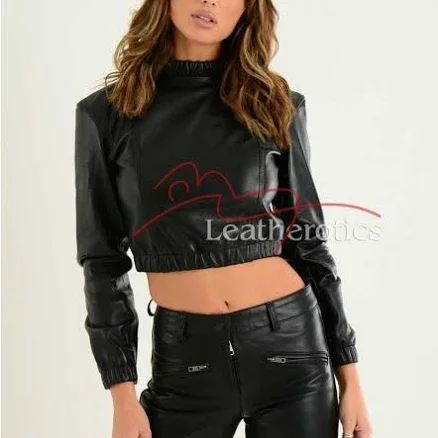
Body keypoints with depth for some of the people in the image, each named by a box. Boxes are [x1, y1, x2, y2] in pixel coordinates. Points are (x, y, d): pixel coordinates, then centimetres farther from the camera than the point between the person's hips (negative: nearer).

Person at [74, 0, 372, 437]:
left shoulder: (278, 105, 1)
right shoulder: (105, 113, 0)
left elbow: (308, 243, 4)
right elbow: (103, 260, 2)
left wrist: (349, 377, 3)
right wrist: (122, 396, -2)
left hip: (290, 343, 1)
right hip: (184, 359, 0)